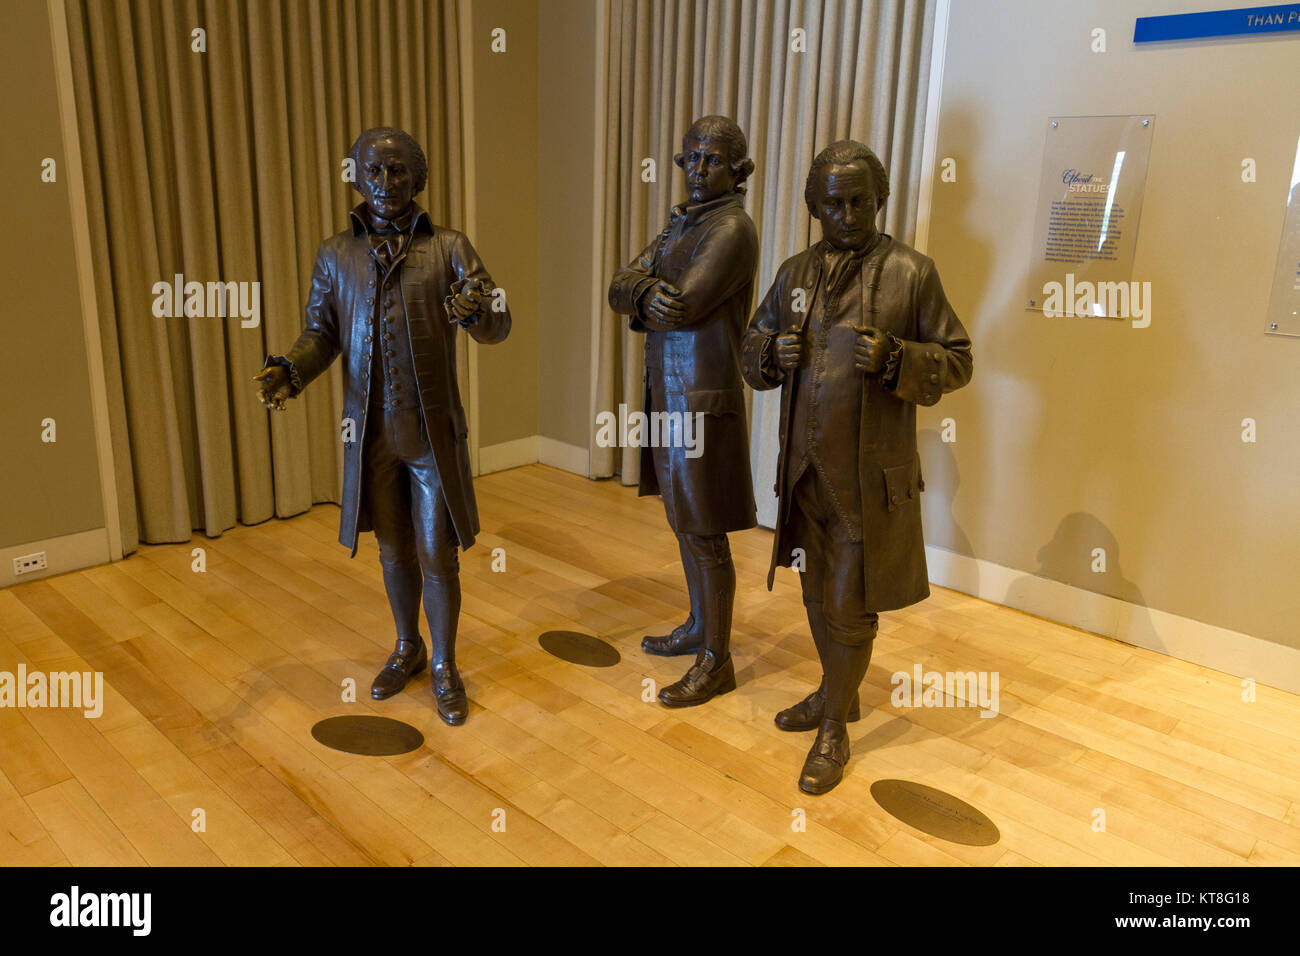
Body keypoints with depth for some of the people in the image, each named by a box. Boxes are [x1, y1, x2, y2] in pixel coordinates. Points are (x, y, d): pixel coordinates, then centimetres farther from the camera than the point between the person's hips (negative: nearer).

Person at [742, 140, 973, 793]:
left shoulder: (911, 273, -5)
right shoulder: (795, 273, 8)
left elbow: (957, 361, -3)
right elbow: (751, 351, 16)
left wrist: (896, 358, -21)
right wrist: (772, 354, -7)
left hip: (871, 475, -5)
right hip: (805, 468, 5)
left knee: (850, 608, 4)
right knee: (817, 594, 19)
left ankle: (834, 732, 22)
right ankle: (836, 693, 42)